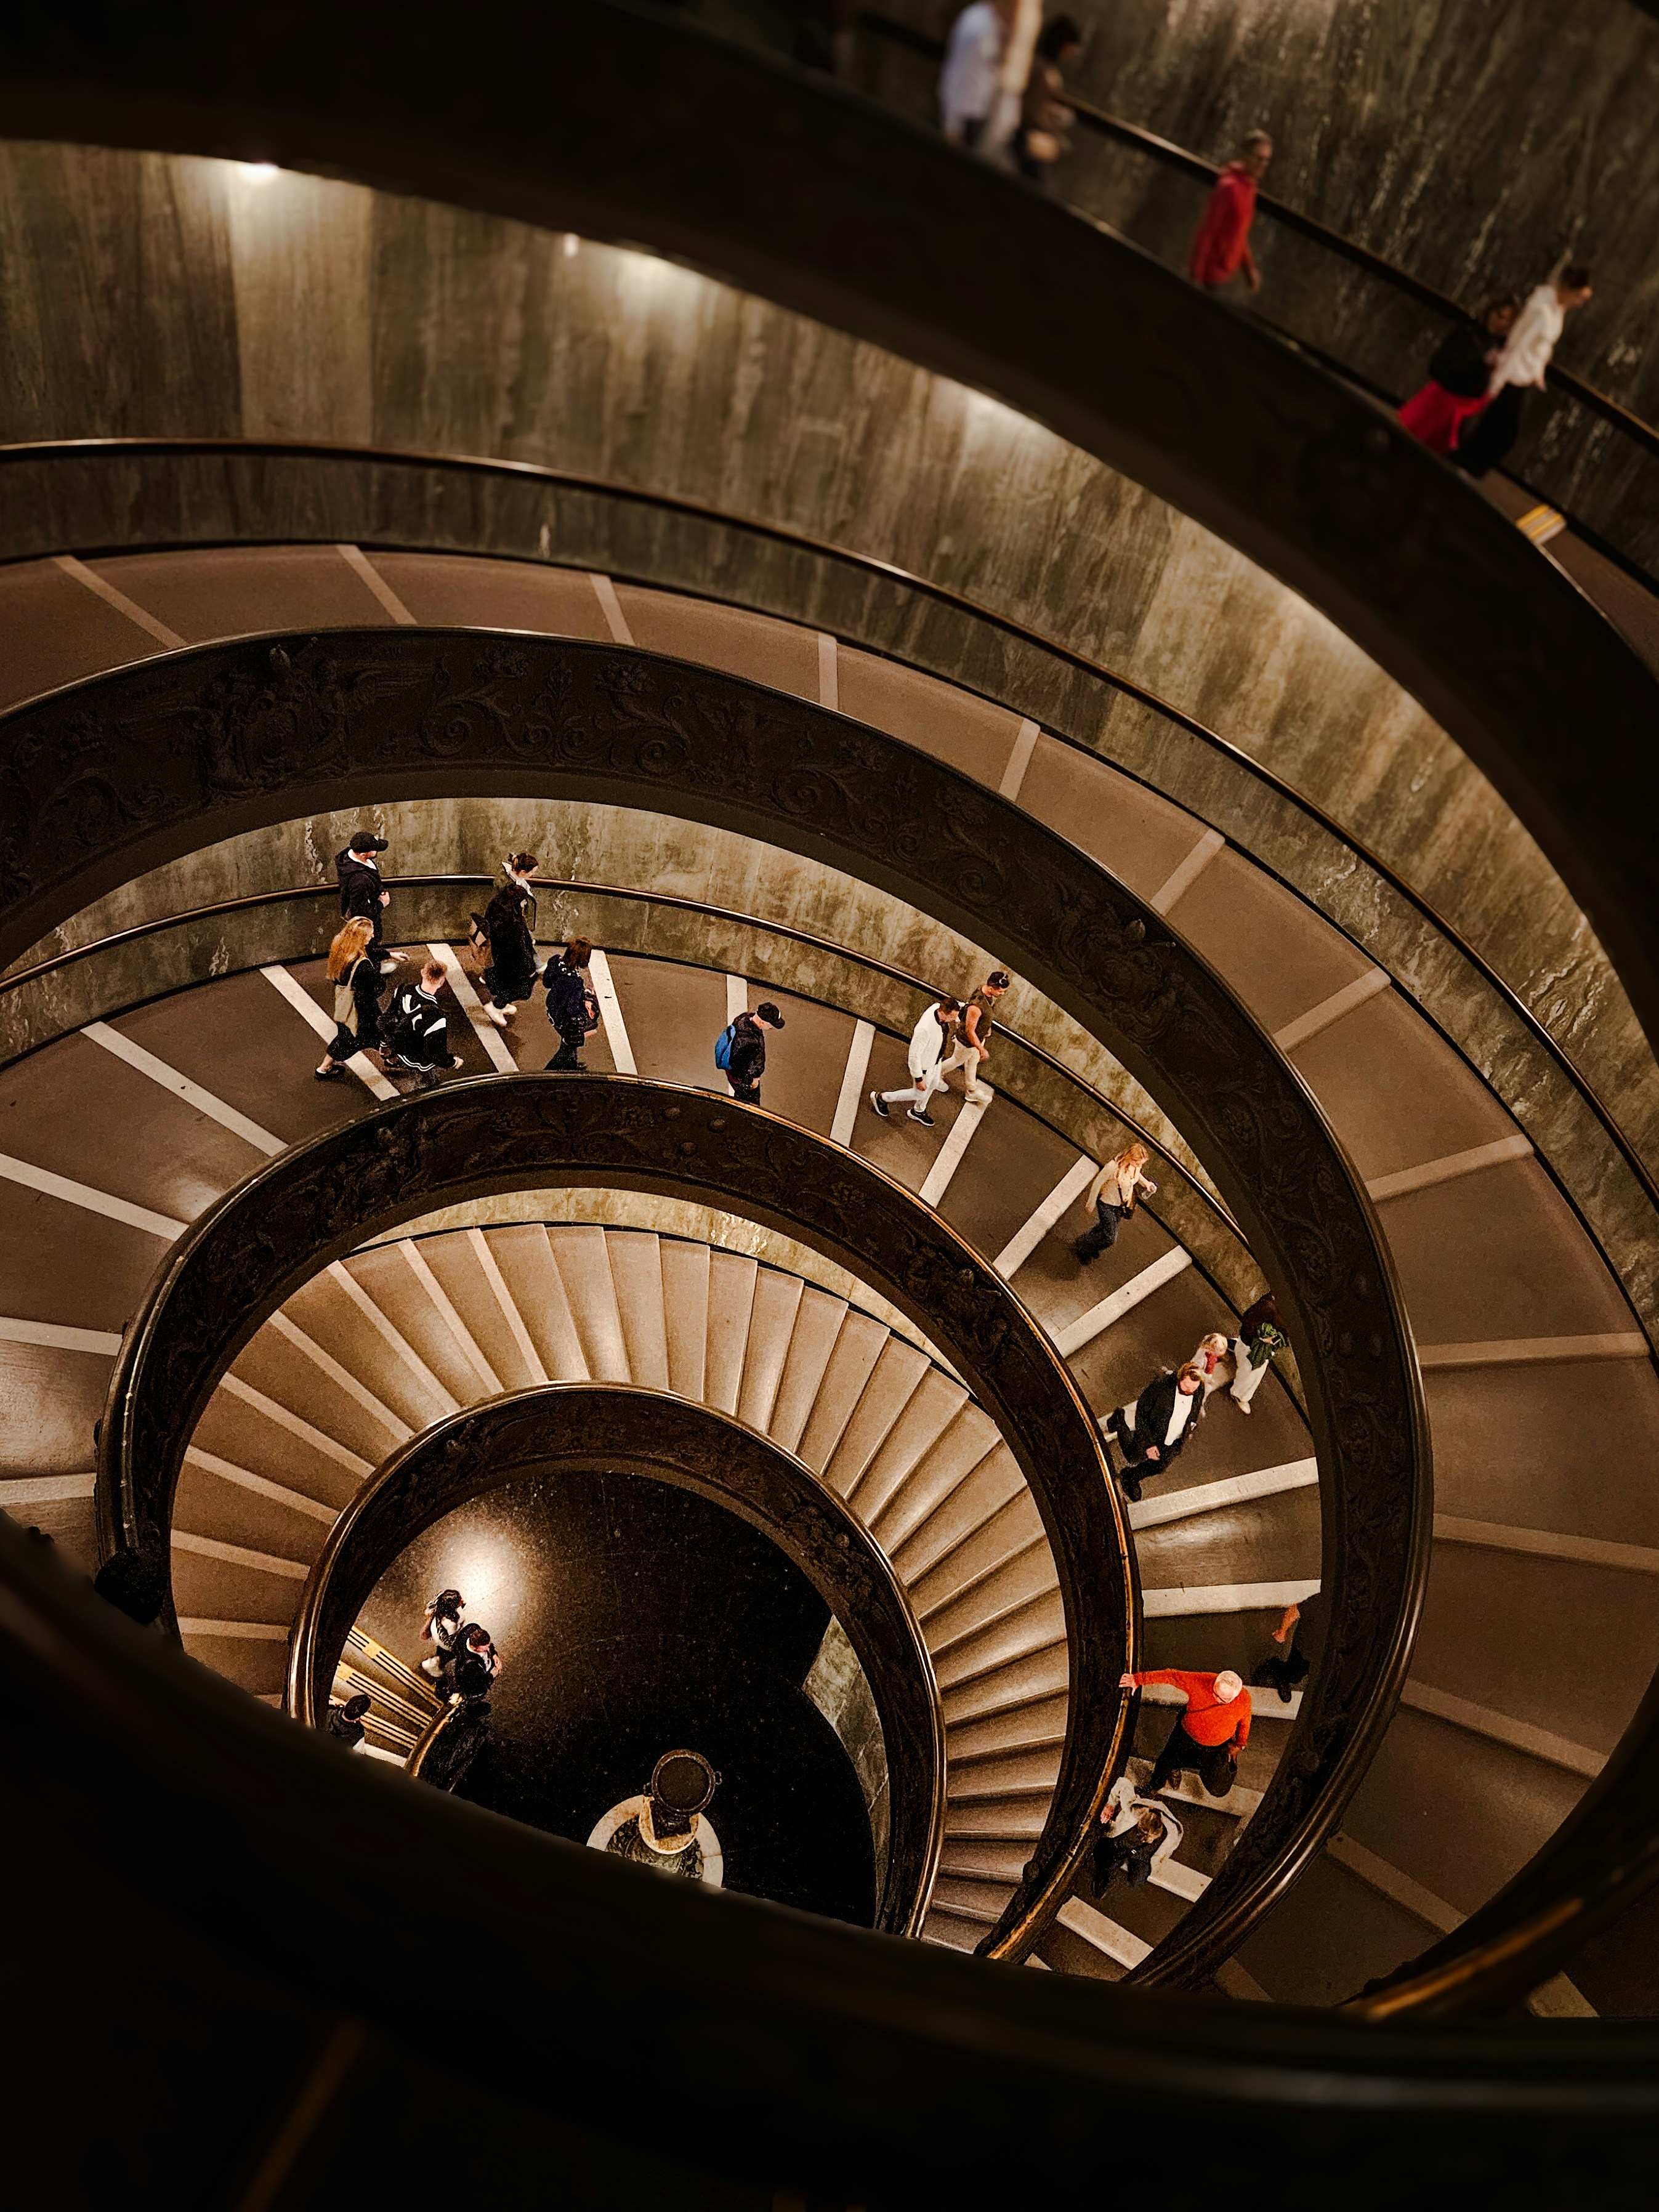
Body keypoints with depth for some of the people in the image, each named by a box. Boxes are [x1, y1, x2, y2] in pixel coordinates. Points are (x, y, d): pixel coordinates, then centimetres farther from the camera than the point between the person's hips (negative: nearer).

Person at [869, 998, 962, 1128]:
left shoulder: (938, 1007, -24)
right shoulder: (925, 1029, -45)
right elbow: (914, 1055, -32)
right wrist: (919, 1079, -22)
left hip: (936, 1058, 8)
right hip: (924, 1065, -8)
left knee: (933, 1084, 30)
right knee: (920, 1094, 17)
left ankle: (918, 1111, 58)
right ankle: (881, 1098, 37)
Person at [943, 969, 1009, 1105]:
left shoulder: (986, 989, -17)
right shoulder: (976, 1006, -45)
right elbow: (970, 1031, -32)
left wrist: (987, 1028, 21)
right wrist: (981, 1049, -21)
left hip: (980, 1037, 8)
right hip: (967, 1042, -8)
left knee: (973, 1062, 30)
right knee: (957, 1061, 23)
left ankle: (972, 1090, 53)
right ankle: (938, 1073, 53)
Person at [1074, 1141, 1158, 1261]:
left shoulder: (1136, 1166, -17)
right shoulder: (1113, 1167, -37)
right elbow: (1098, 1183, -23)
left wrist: (1146, 1183, -8)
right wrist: (1091, 1203, -12)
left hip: (1121, 1206, 7)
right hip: (1107, 1205, -7)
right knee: (1109, 1237, -5)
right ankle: (1082, 1247, 20)